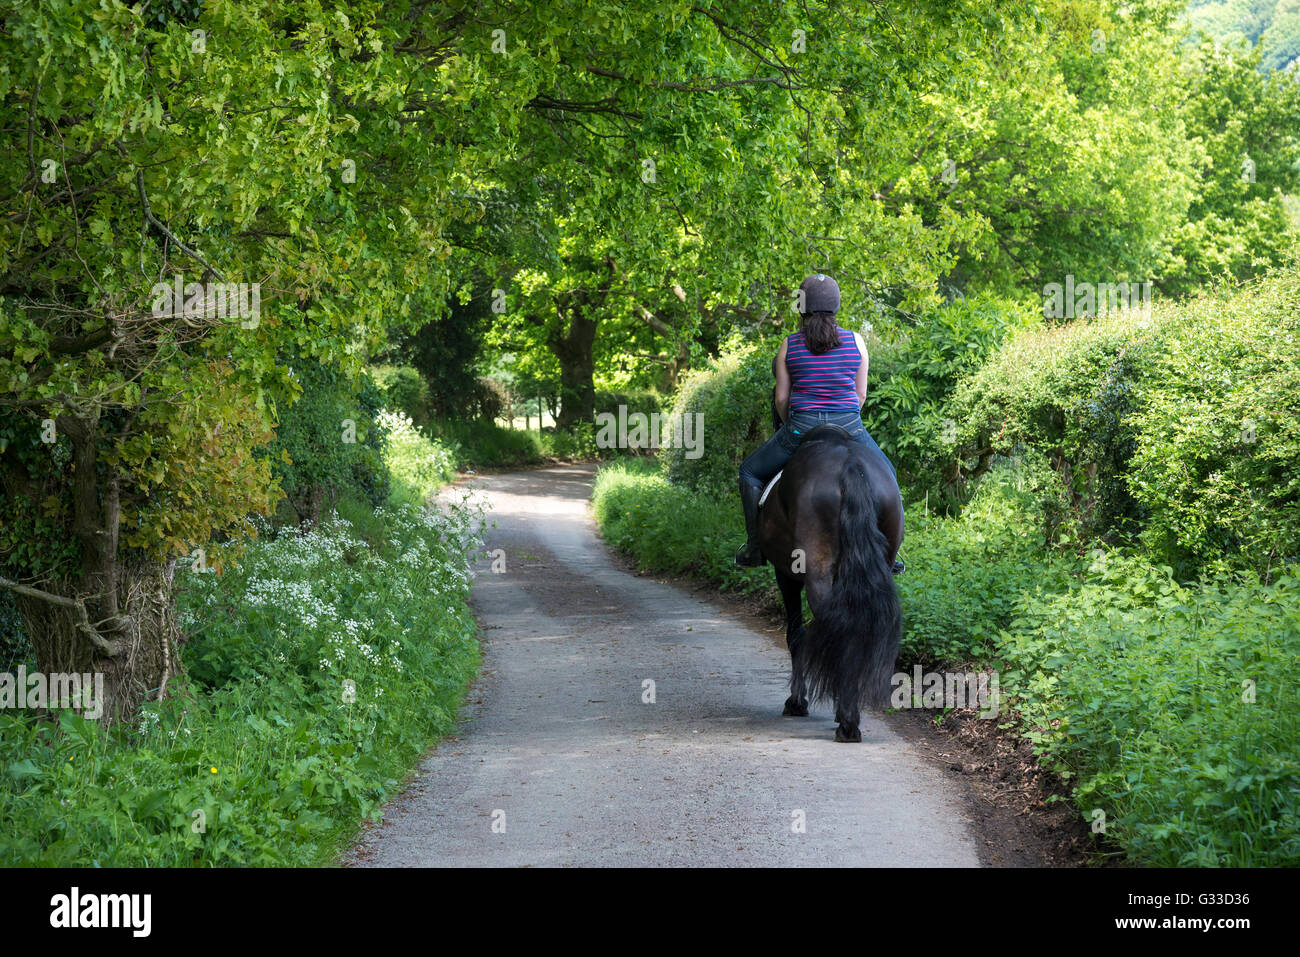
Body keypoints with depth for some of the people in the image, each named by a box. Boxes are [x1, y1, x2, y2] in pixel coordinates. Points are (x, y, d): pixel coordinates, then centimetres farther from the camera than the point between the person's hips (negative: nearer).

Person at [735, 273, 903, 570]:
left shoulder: (789, 345, 0)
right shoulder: (855, 341, 3)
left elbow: (781, 398, 3)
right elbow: (861, 394, 7)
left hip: (801, 426, -1)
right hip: (849, 425, 1)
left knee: (751, 472, 20)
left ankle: (754, 548, 15)